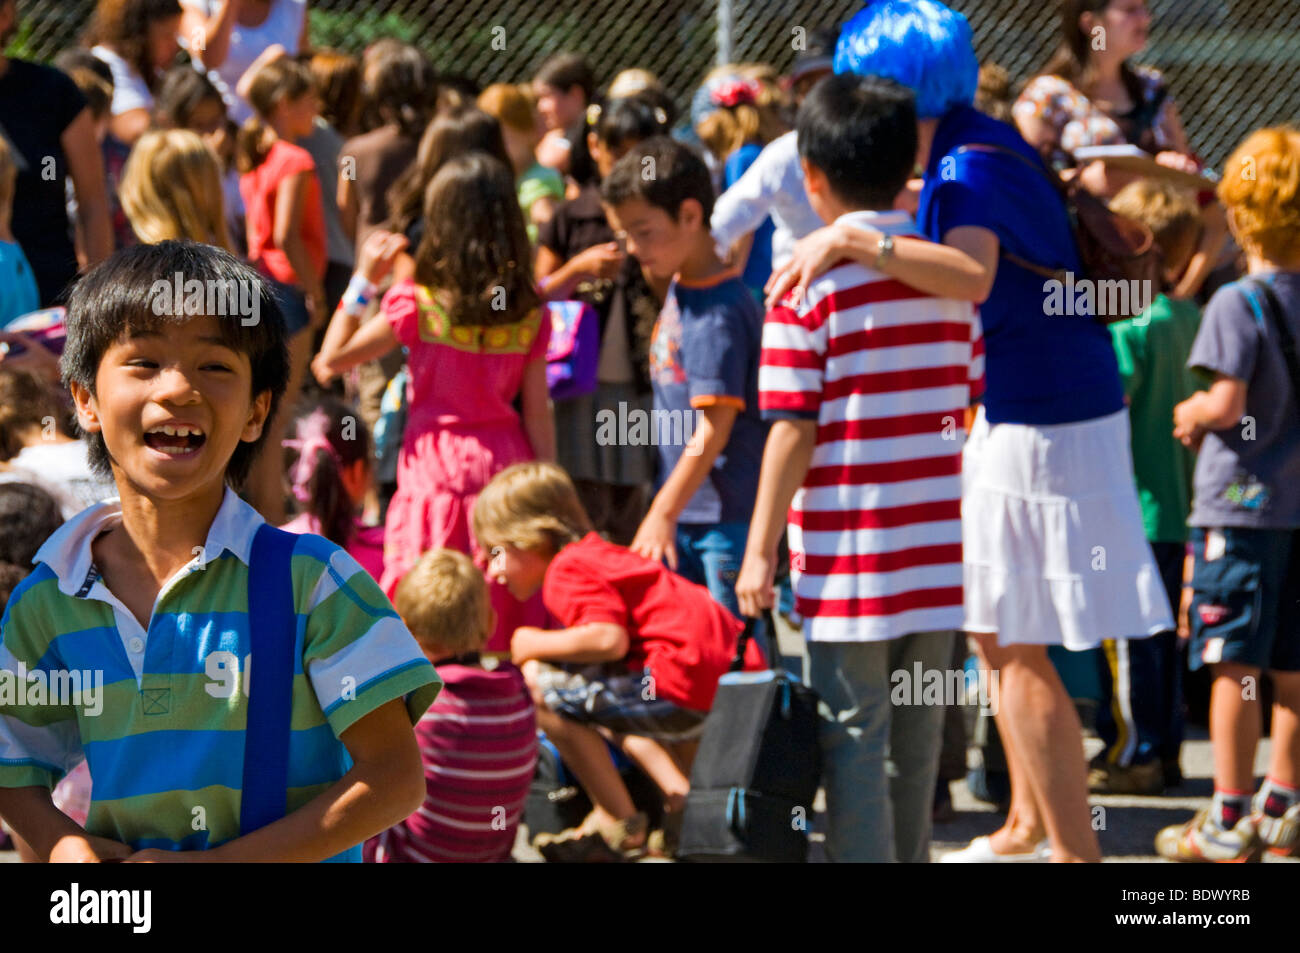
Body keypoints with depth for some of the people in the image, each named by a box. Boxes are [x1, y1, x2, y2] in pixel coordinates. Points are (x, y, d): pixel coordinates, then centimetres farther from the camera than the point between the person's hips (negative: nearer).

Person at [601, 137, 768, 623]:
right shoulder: (678, 288, 9)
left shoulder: (720, 310, -18)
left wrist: (664, 512, -15)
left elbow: (714, 429, -19)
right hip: (686, 514, 9)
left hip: (728, 519, -9)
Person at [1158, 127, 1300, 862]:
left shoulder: (1239, 304, -13)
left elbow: (1228, 401, -20)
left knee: (1234, 664, -3)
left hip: (1240, 505, -6)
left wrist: (1193, 415, 0)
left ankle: (1230, 822, -1)